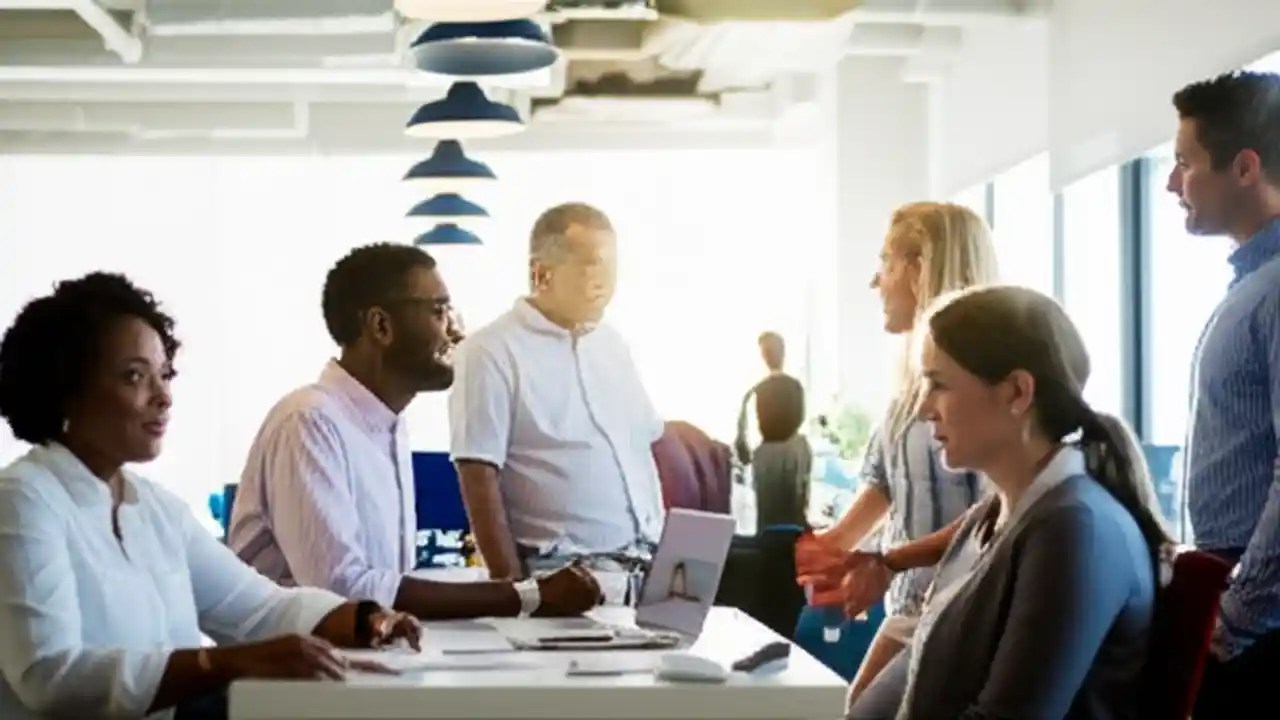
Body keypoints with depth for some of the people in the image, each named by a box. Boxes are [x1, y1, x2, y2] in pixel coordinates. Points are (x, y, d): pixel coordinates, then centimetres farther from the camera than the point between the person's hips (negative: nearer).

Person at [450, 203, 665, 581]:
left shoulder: (612, 344, 13)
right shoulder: (492, 353, -8)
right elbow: (479, 479, -11)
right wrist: (512, 584, -15)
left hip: (645, 563, 6)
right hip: (563, 572, -6)